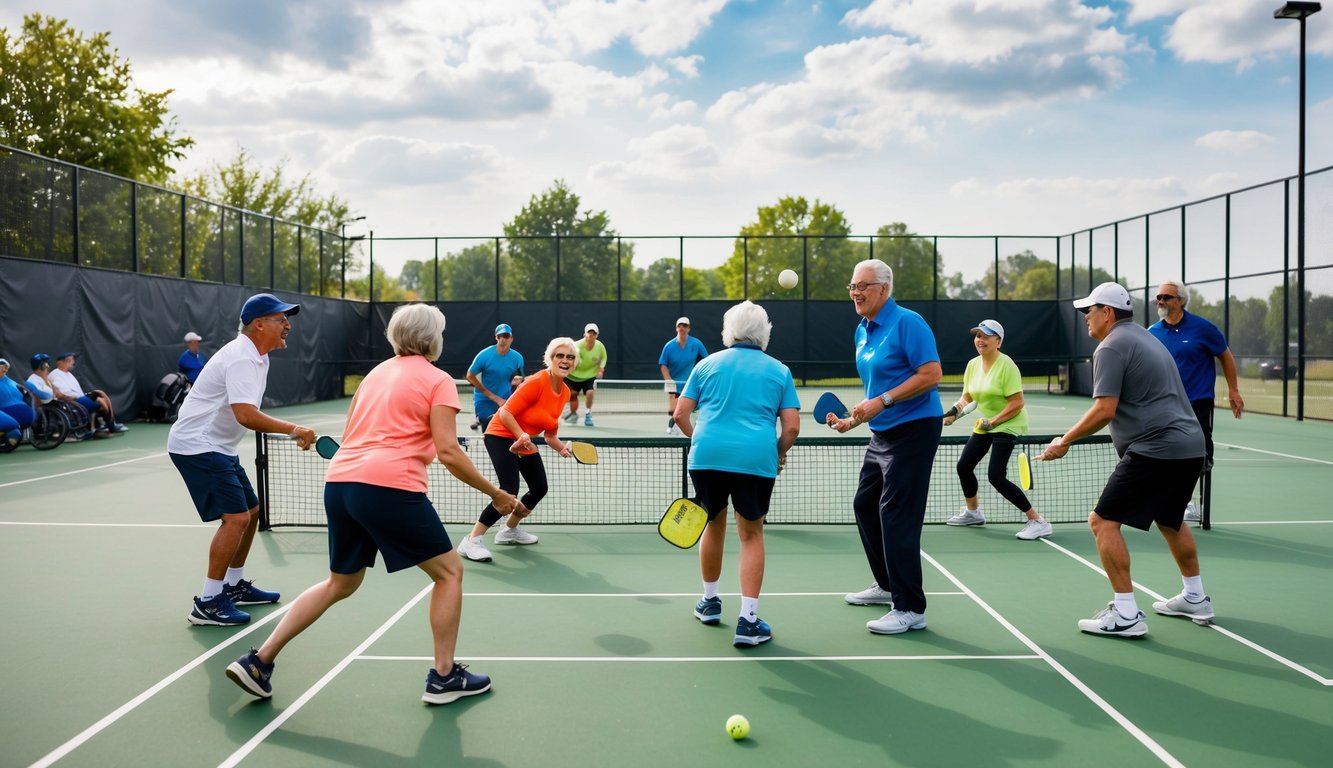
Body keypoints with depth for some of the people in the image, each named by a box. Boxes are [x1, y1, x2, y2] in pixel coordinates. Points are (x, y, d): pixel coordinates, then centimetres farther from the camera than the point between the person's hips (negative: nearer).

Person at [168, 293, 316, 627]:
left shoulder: (258, 358, 11)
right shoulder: (241, 358, -22)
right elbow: (246, 415, -33)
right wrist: (293, 430, -31)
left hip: (217, 446, 11)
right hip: (196, 446, -11)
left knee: (251, 511, 16)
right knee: (236, 517, -16)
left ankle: (235, 585, 30)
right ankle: (208, 603, -9)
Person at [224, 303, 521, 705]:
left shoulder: (376, 373, 20)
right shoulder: (438, 380, 0)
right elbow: (448, 452, -9)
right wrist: (495, 494, -1)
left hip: (338, 481, 7)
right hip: (389, 487, -7)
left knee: (340, 583, 24)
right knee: (449, 571, 11)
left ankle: (258, 661, 22)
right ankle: (444, 677, 14)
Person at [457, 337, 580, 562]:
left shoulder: (565, 392, 0)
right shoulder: (536, 382, -25)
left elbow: (549, 433, 9)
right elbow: (505, 413, -25)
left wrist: (561, 448, -6)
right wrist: (521, 436, -36)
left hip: (526, 441, 9)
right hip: (502, 436, -9)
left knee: (540, 488, 14)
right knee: (509, 492, -22)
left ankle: (510, 531, 35)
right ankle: (470, 542, -15)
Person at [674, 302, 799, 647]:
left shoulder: (708, 364, 12)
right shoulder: (778, 370, 11)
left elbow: (680, 414, 10)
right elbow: (792, 426, 3)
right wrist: (779, 454, 20)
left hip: (707, 456, 2)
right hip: (756, 459, -1)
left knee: (714, 525, 20)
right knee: (751, 535, 8)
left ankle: (710, 602, 36)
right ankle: (748, 621, 3)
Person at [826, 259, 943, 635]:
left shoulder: (907, 323, -15)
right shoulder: (862, 332, 11)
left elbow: (931, 374, -22)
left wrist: (883, 401, -26)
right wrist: (854, 419, 13)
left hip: (913, 430, -10)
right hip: (882, 432, 10)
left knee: (896, 516, -10)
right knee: (865, 505, 17)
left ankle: (910, 609, 0)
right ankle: (887, 585, 33)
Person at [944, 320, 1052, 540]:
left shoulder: (1006, 365, -20)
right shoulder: (973, 364, 2)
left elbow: (1017, 403, -22)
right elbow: (968, 397, 10)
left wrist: (993, 422, -25)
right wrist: (955, 411, -8)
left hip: (1008, 425, -8)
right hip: (984, 425, 8)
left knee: (996, 476, -18)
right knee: (964, 466, 14)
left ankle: (1037, 521, -9)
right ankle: (972, 512, 39)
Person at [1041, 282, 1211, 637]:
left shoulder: (1111, 347, -9)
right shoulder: (1146, 338, 21)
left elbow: (1105, 410, -19)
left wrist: (1065, 441, -10)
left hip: (1155, 448, -10)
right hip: (1191, 446, 10)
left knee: (1103, 521, -8)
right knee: (1169, 520, 29)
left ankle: (1126, 615, -9)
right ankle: (1195, 599, 41)